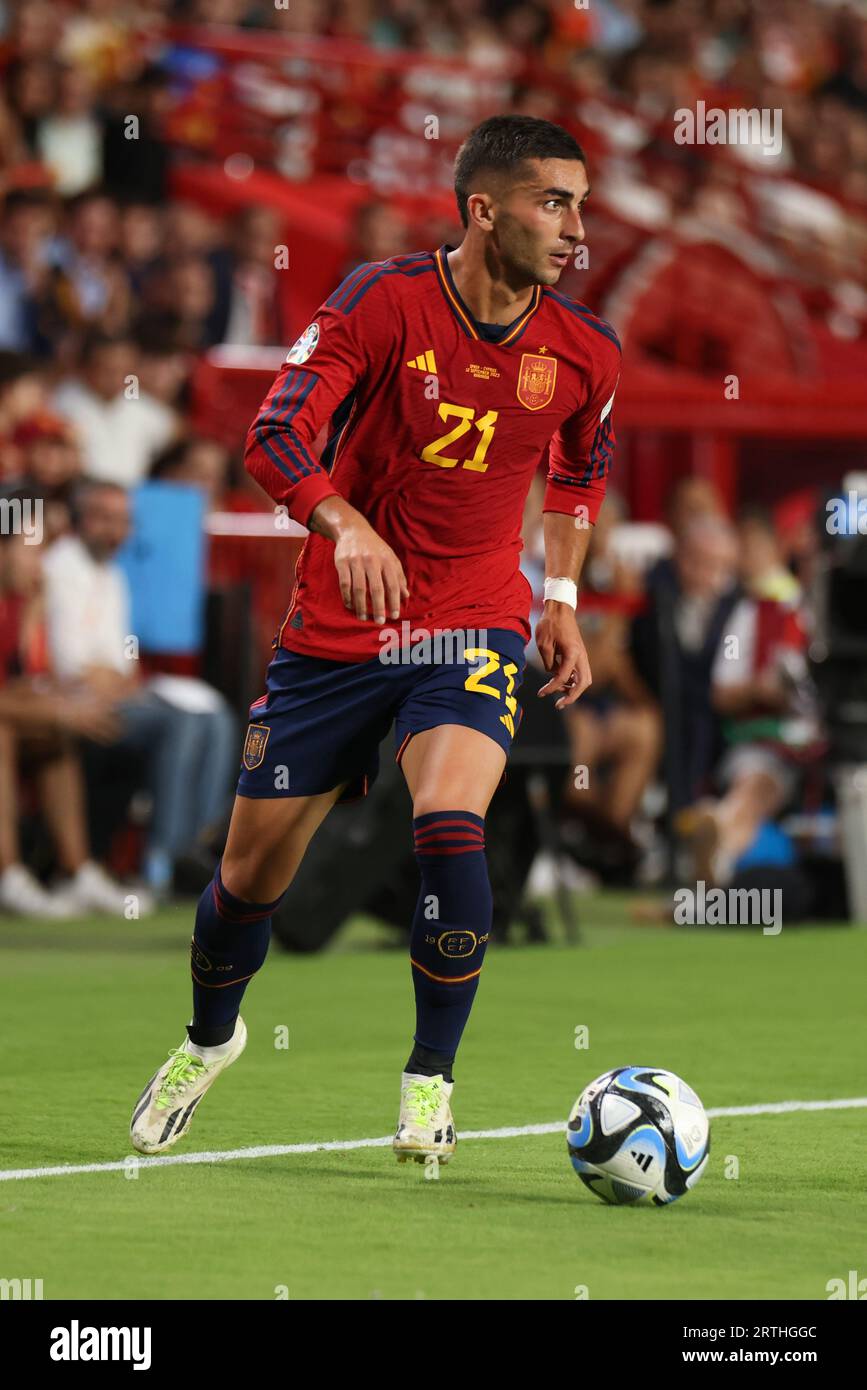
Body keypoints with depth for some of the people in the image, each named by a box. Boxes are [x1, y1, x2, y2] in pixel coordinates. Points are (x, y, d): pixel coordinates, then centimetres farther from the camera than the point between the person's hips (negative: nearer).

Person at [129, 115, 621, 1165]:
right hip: (334, 631, -1)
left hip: (474, 627, 1)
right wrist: (346, 525, -40)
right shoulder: (384, 300, -15)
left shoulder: (584, 351, -4)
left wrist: (561, 600, 10)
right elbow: (276, 436, -23)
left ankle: (430, 1079, -8)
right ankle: (209, 1040, 41)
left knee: (450, 827, -26)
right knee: (253, 873, 9)